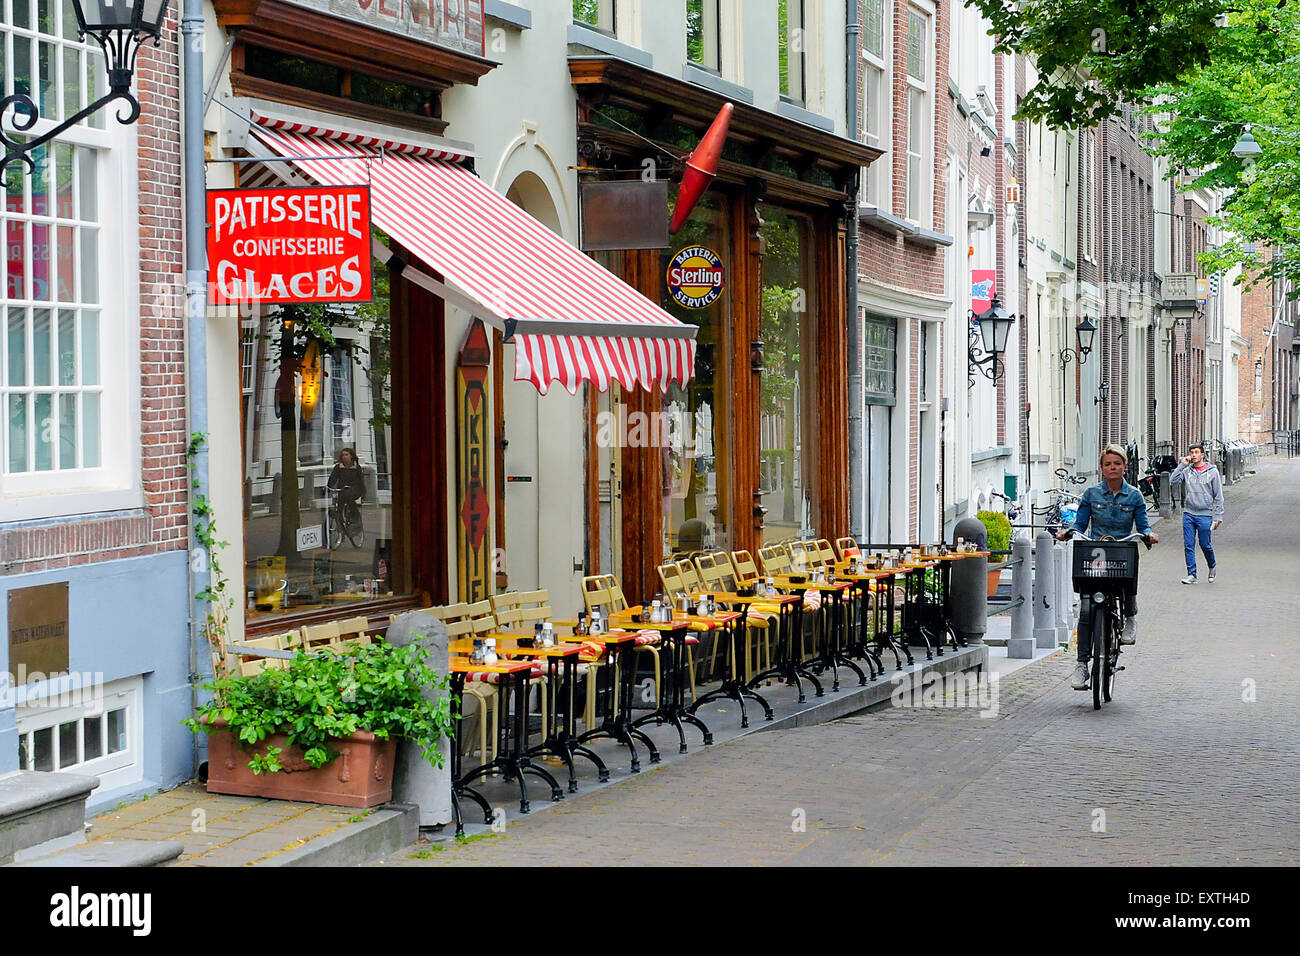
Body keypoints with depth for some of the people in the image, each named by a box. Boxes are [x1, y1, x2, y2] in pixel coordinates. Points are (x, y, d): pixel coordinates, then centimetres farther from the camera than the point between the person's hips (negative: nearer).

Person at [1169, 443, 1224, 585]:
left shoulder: (1212, 471, -1)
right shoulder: (1187, 470, 6)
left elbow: (1218, 496, 1)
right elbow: (1172, 480, -3)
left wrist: (1218, 516, -3)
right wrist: (1183, 465, -5)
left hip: (1205, 515, -3)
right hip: (1188, 513, 3)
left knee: (1205, 545, 3)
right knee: (1188, 546, 1)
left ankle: (1212, 566, 30)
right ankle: (1191, 574, 6)